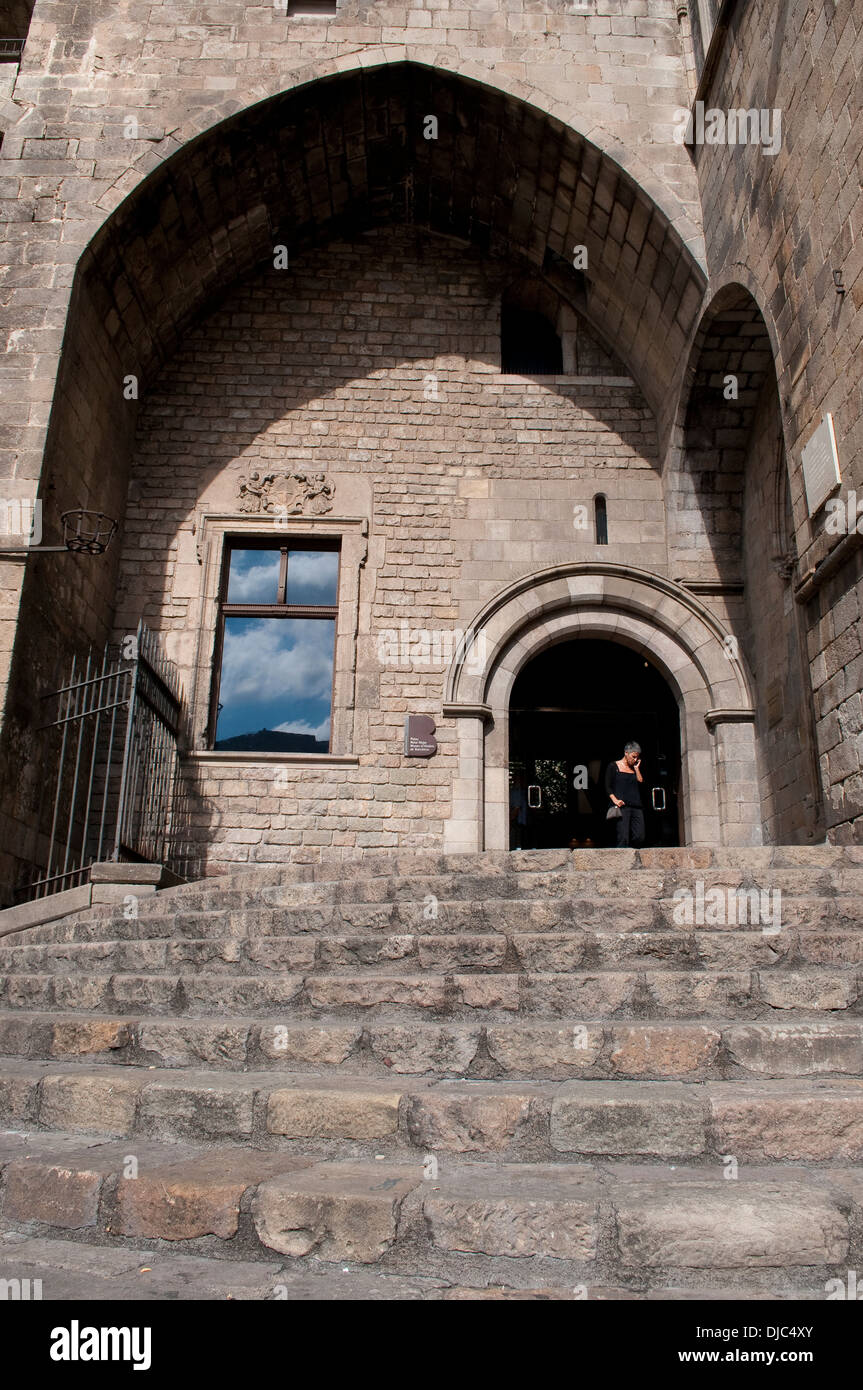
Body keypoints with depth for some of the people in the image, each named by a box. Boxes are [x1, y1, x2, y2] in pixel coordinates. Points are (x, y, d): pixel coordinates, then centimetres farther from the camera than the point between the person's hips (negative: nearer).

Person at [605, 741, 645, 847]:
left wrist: (637, 768, 8)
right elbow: (608, 787, 0)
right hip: (621, 806, -5)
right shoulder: (613, 766, 7)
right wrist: (615, 800, -14)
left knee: (640, 837, -7)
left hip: (636, 807, 5)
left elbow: (641, 783, 10)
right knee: (623, 838, -14)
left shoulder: (635, 769, 22)